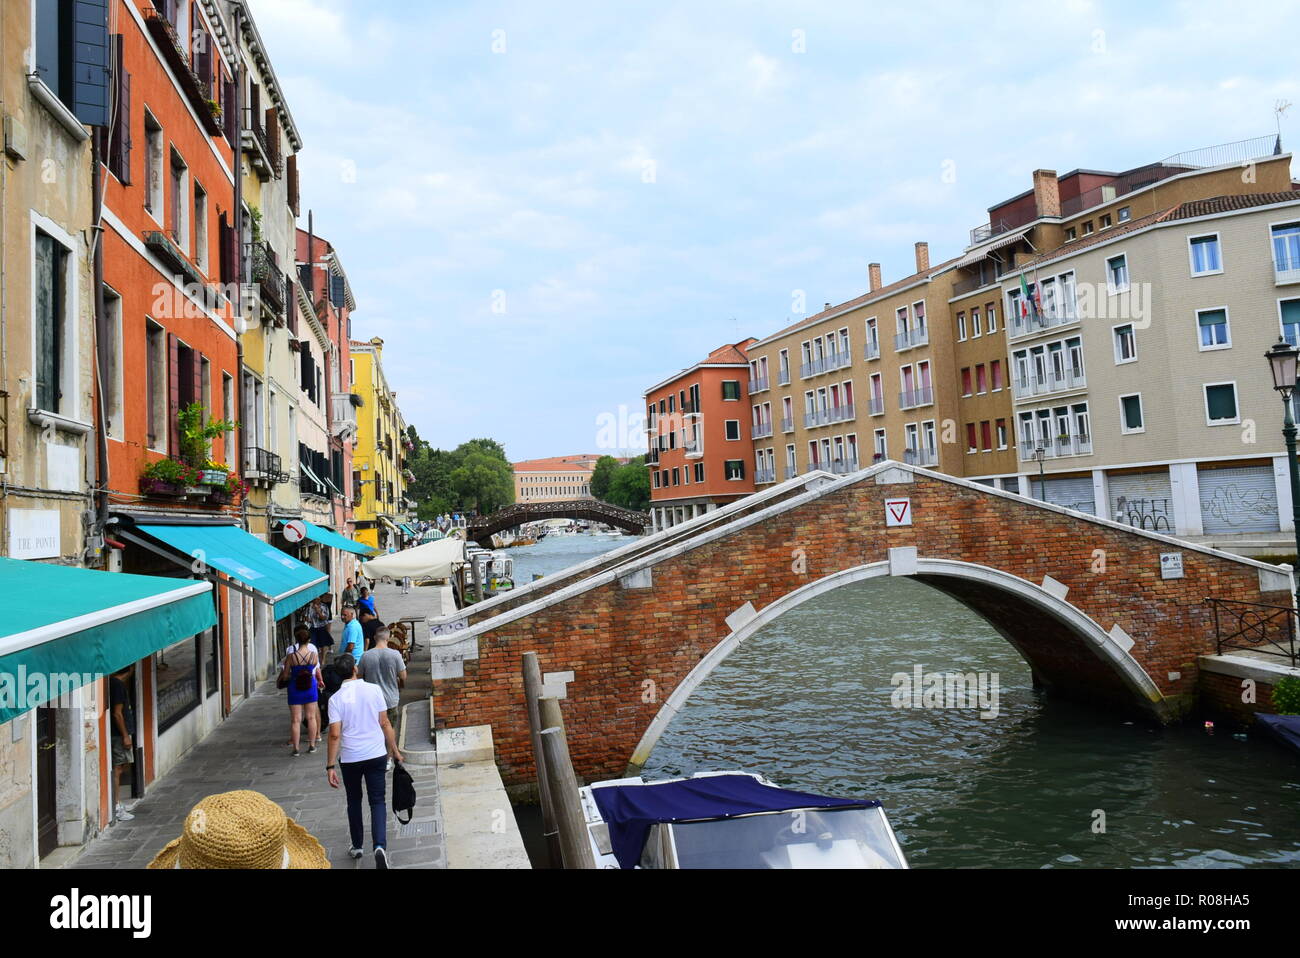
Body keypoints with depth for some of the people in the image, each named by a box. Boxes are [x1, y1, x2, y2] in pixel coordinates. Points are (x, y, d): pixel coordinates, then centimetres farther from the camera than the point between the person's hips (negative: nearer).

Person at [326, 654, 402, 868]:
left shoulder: (336, 699, -9)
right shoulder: (373, 690, -5)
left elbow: (335, 734, -13)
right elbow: (385, 723, -1)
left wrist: (331, 766, -7)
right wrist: (394, 750, 8)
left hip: (350, 758, 0)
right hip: (376, 754, 0)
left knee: (354, 801, 20)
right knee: (377, 802, 6)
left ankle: (358, 846, 30)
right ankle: (380, 846, -13)